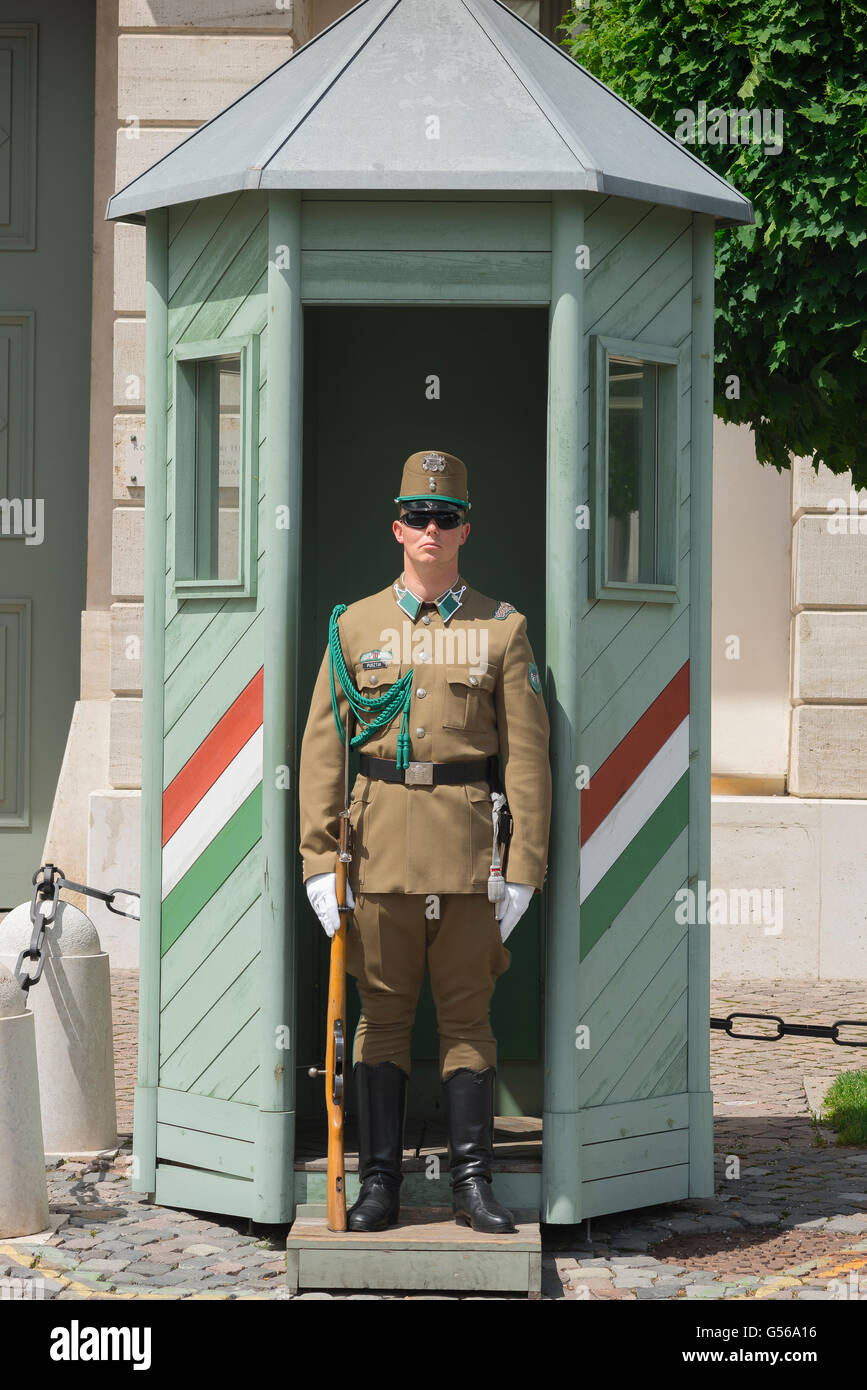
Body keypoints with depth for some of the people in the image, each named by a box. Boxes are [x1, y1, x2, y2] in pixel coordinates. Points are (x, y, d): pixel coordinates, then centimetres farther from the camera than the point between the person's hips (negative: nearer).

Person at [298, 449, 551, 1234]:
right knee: (383, 1013, 5)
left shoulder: (503, 629, 4)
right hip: (379, 846, 1)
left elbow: (526, 755, 1)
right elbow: (322, 750, 4)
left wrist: (524, 866, -5)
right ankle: (379, 1183, 11)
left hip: (470, 848, -1)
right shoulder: (355, 626, 6)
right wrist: (318, 860, -4)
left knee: (468, 1012, 4)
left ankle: (473, 1181, 11)